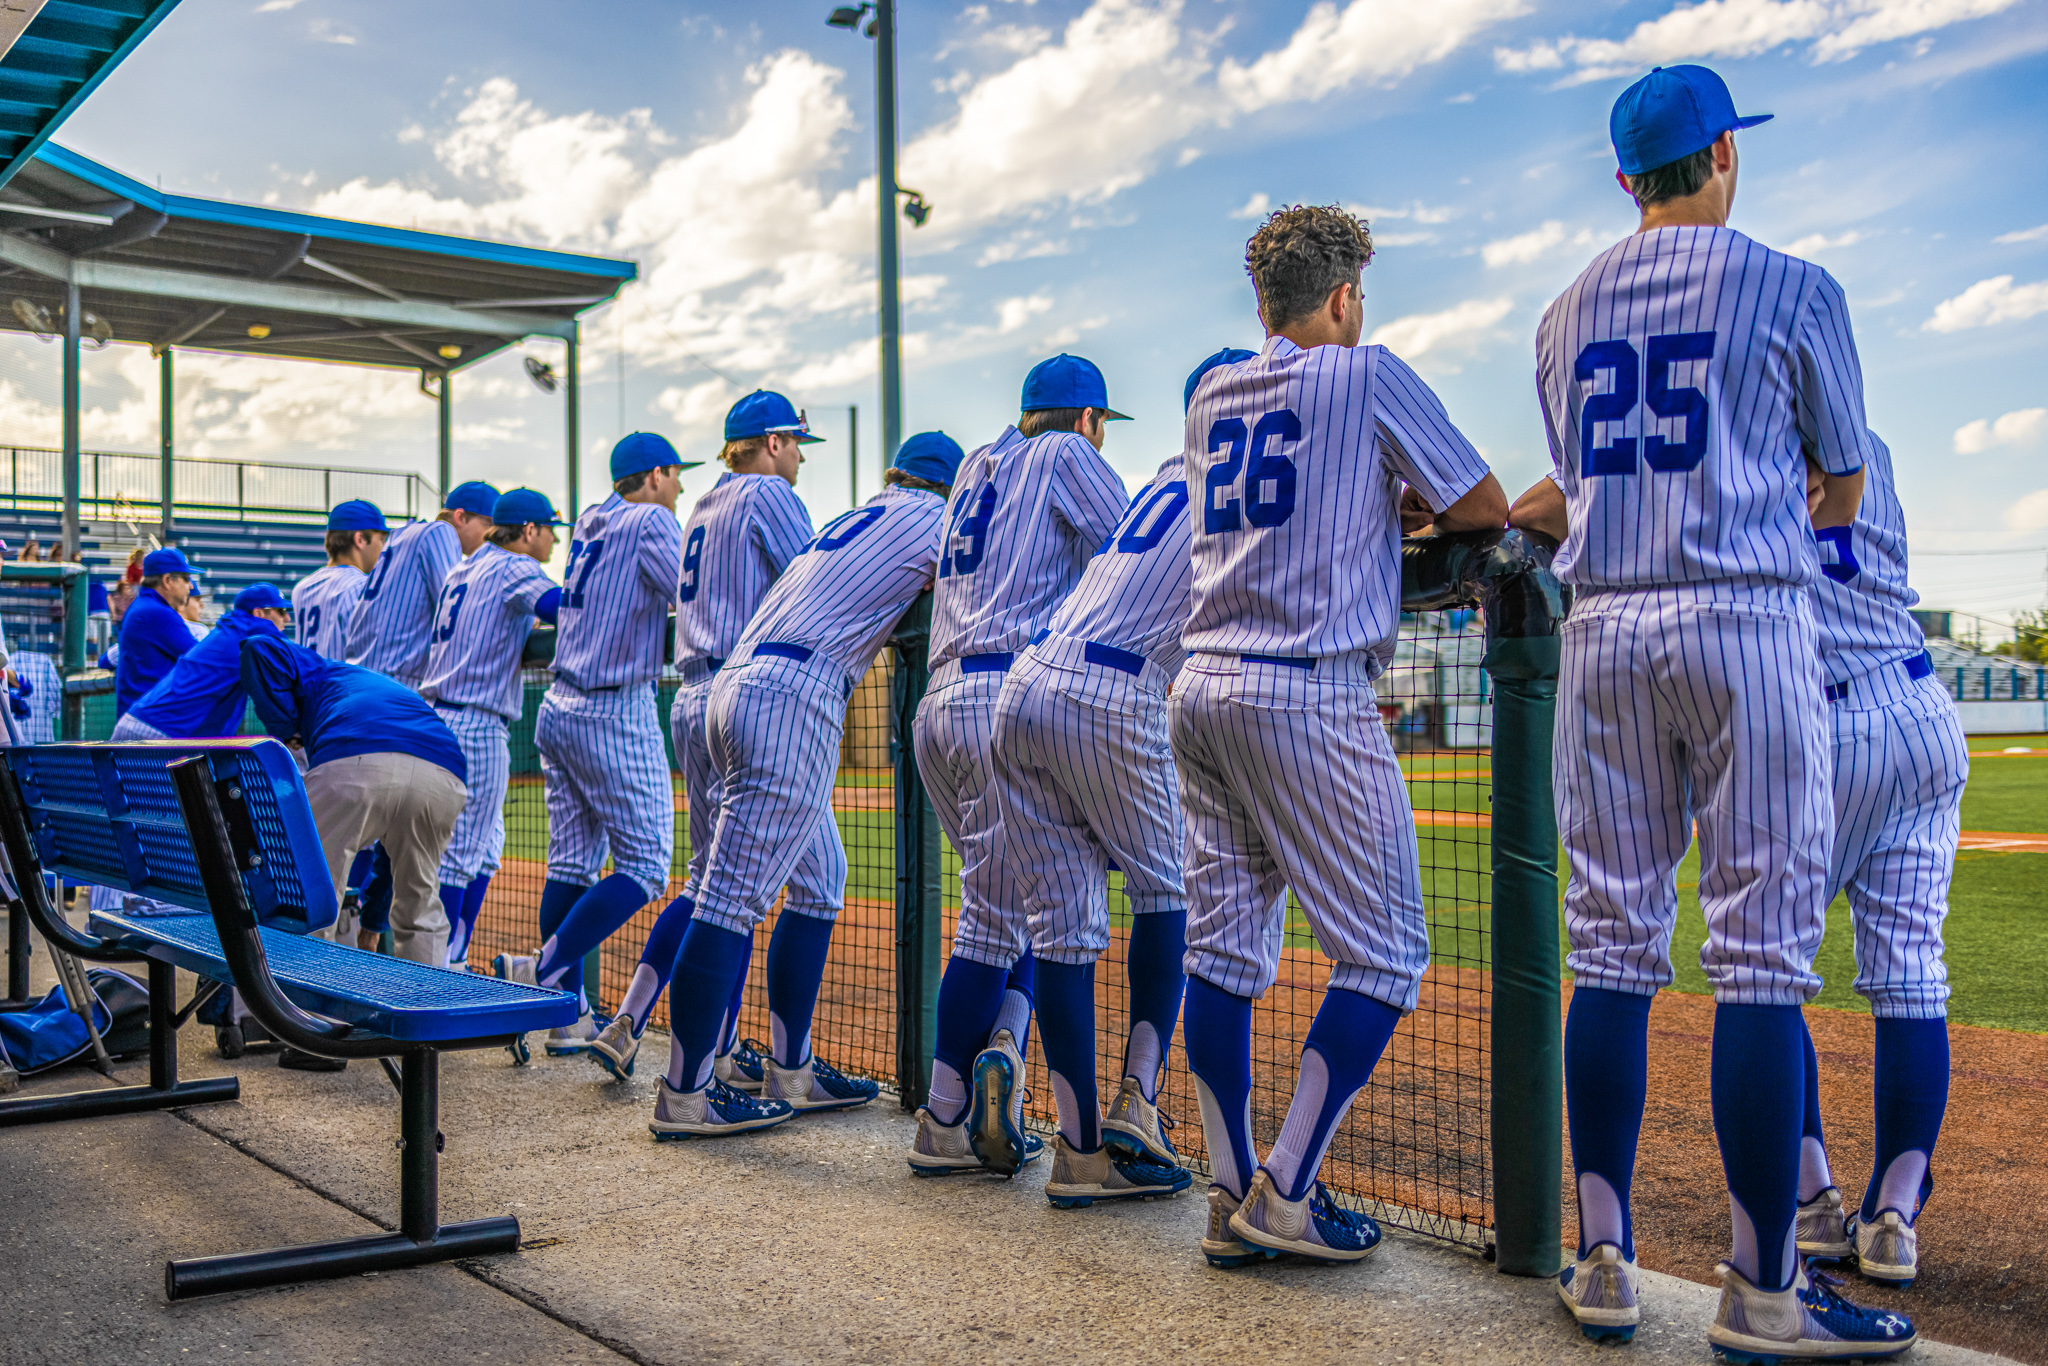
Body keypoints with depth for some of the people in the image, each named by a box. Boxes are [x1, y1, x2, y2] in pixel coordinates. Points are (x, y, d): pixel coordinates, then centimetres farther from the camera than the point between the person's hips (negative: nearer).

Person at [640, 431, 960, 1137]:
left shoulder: (848, 519, 28)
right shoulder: (930, 516, 7)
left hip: (735, 687, 9)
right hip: (793, 698, -9)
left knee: (821, 883, 15)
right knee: (737, 894, -9)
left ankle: (791, 1071, 19)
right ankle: (685, 1095, -6)